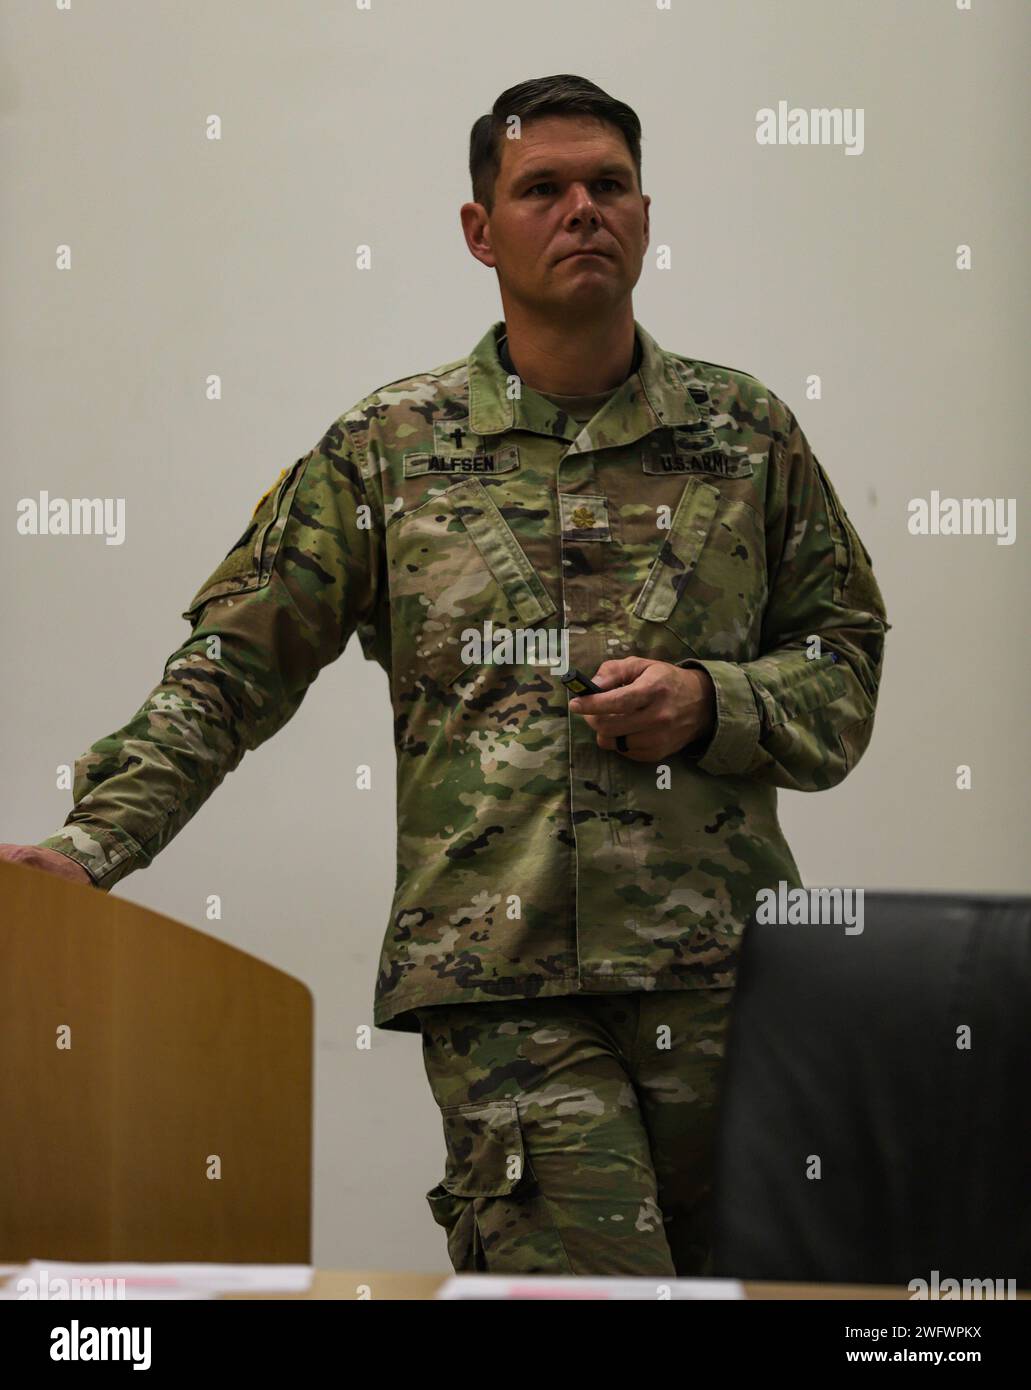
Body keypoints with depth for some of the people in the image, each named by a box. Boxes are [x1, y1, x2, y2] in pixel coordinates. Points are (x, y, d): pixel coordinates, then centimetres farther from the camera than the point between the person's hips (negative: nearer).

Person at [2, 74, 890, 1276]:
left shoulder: (747, 435, 11)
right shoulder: (391, 446, 8)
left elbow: (846, 660, 14)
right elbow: (233, 662, 6)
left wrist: (715, 705, -6)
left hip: (722, 970, 2)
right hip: (505, 986, -2)